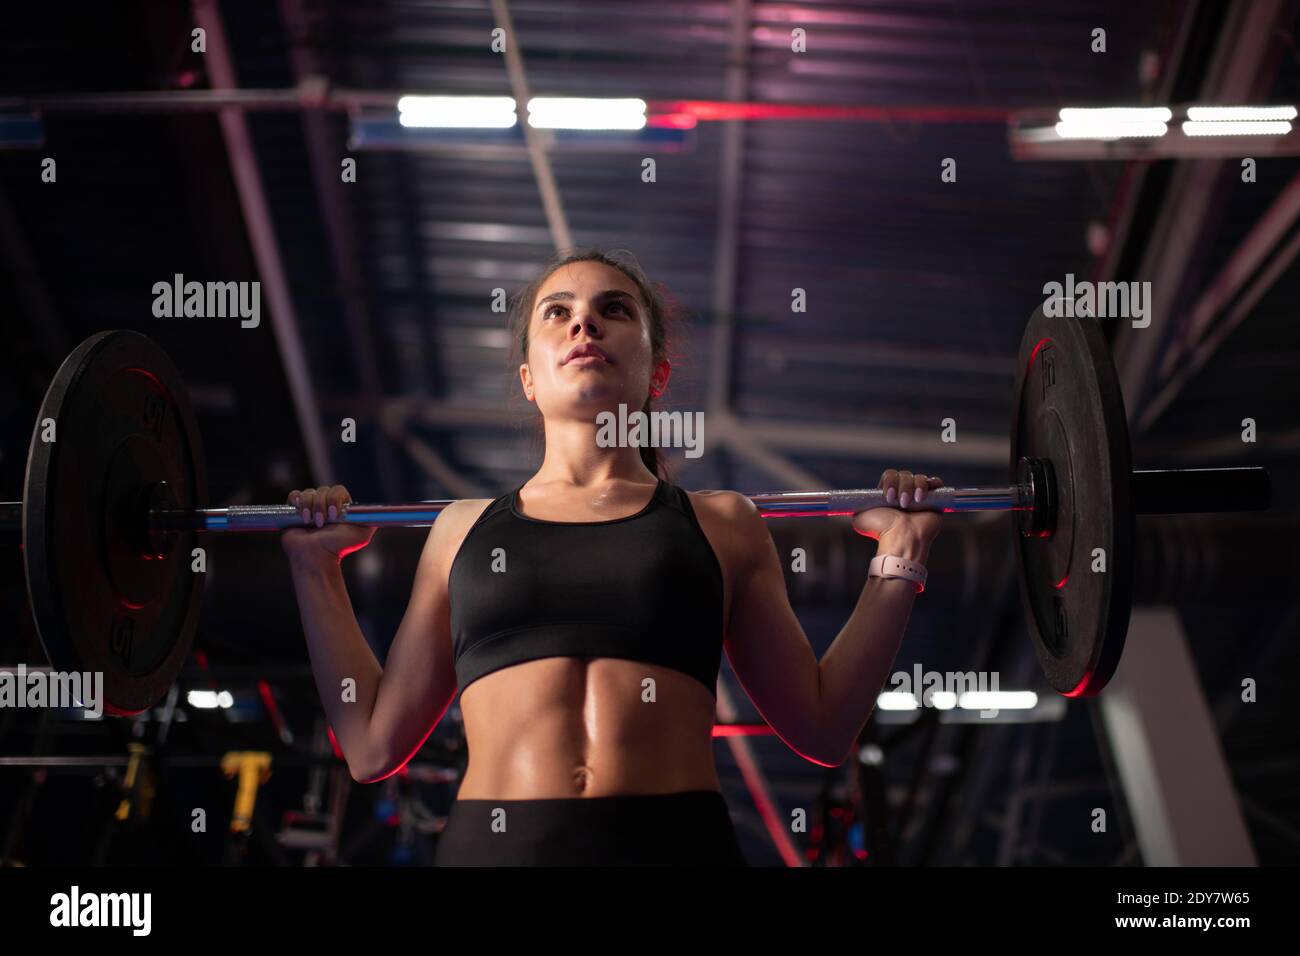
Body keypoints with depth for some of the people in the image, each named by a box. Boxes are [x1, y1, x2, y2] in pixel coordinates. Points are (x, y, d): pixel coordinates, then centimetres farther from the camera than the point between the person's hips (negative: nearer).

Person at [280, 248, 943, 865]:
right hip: (491, 845, 1)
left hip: (676, 842, 0)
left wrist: (899, 558, 6)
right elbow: (374, 747, 12)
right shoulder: (463, 528, 13)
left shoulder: (720, 524, 10)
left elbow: (824, 729, 10)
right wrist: (315, 568, 11)